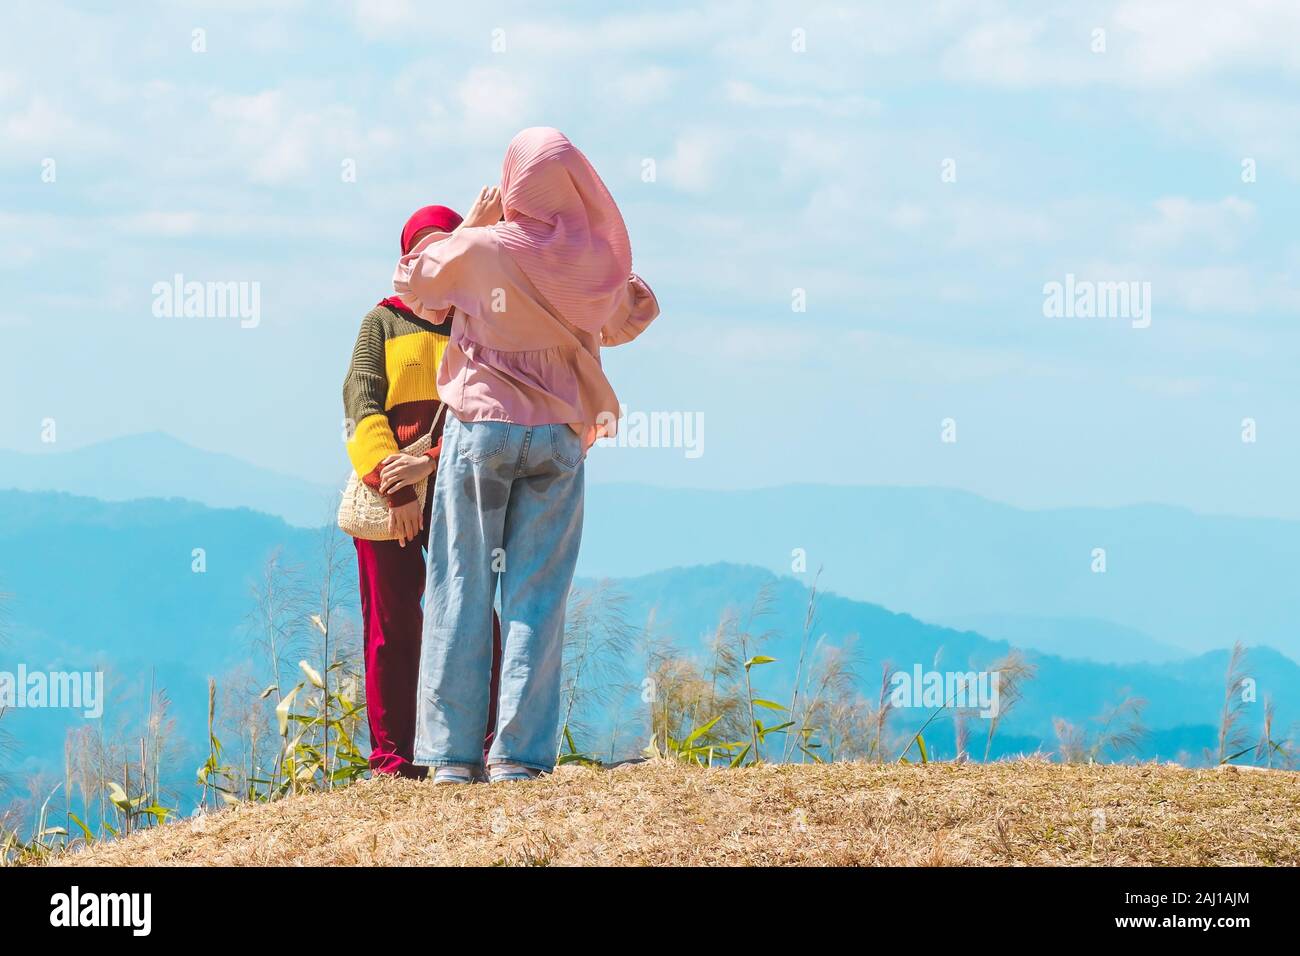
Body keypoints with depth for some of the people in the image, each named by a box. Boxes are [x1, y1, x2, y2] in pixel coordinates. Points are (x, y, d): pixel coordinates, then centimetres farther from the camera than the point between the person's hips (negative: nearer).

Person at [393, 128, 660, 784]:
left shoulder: (481, 250, -8)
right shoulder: (597, 261, -1)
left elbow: (411, 282, 10)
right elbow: (622, 325, 19)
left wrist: (471, 223, 13)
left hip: (480, 427, -2)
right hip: (560, 435, 2)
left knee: (462, 586, 2)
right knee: (538, 594, 3)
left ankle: (452, 752, -1)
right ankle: (519, 751, -4)